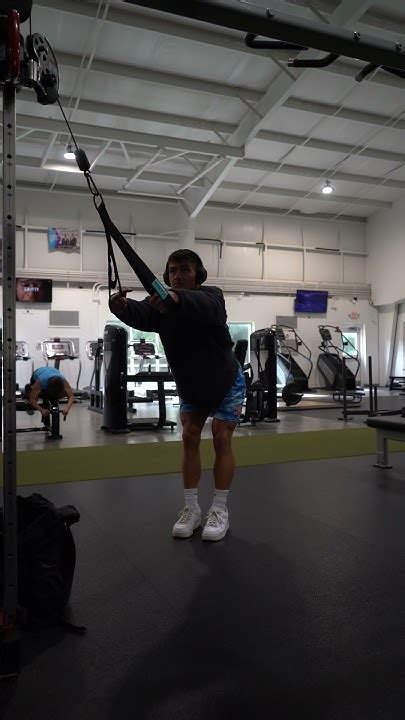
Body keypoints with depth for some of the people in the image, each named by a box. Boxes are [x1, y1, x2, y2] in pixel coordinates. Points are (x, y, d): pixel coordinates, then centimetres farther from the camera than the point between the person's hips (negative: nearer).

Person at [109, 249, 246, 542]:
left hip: (226, 382, -4)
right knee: (189, 439, 0)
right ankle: (191, 509, 10)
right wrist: (122, 307, -59)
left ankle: (220, 512, 4)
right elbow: (140, 315, -35)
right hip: (190, 385, 4)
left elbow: (205, 306, -51)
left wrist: (178, 299, -72)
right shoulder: (161, 304, -12)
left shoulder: (211, 296, -24)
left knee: (221, 440, -7)